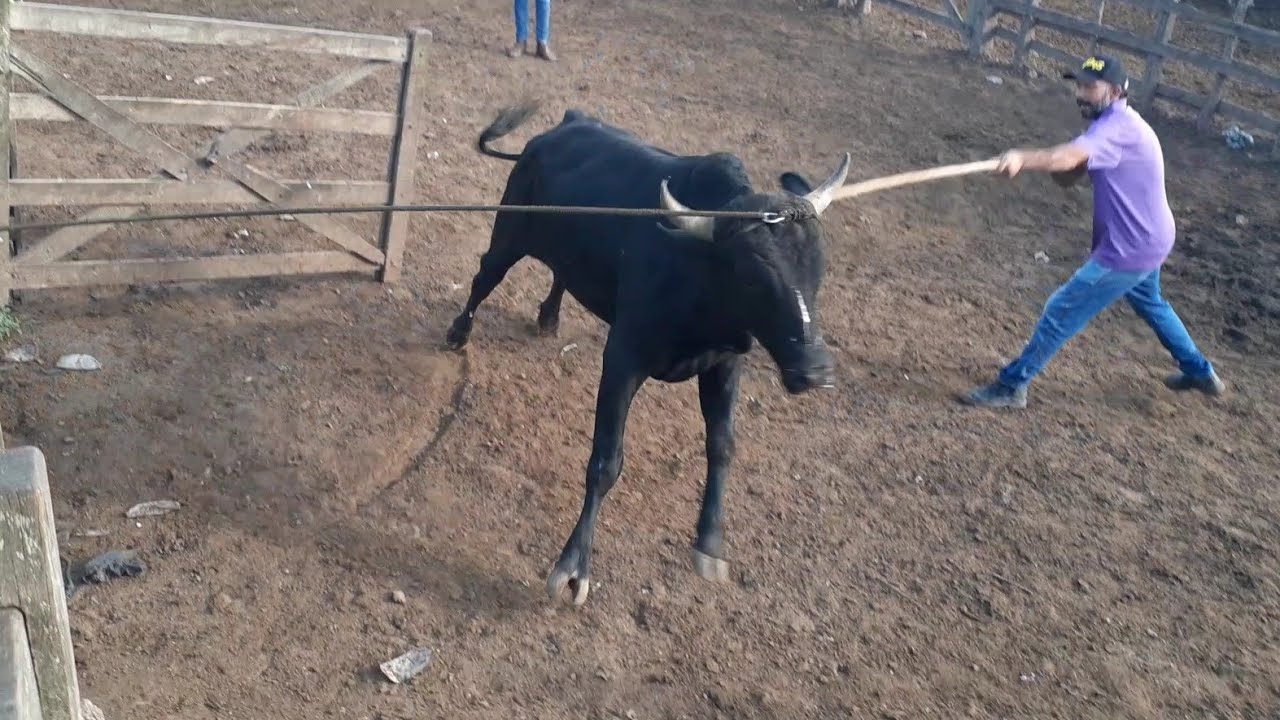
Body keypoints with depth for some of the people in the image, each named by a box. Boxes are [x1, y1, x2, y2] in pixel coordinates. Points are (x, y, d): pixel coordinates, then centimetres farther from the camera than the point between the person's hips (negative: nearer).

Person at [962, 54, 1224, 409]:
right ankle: (1200, 372, 50)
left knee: (1061, 311, -5)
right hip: (1149, 240, 11)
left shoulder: (1117, 127, -23)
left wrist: (1024, 159, -61)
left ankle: (1012, 386, 5)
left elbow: (1072, 156, -44)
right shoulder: (1118, 124, 9)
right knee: (1149, 302, 33)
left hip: (1128, 250, -11)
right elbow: (1067, 176, 3)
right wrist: (1054, 162, -19)